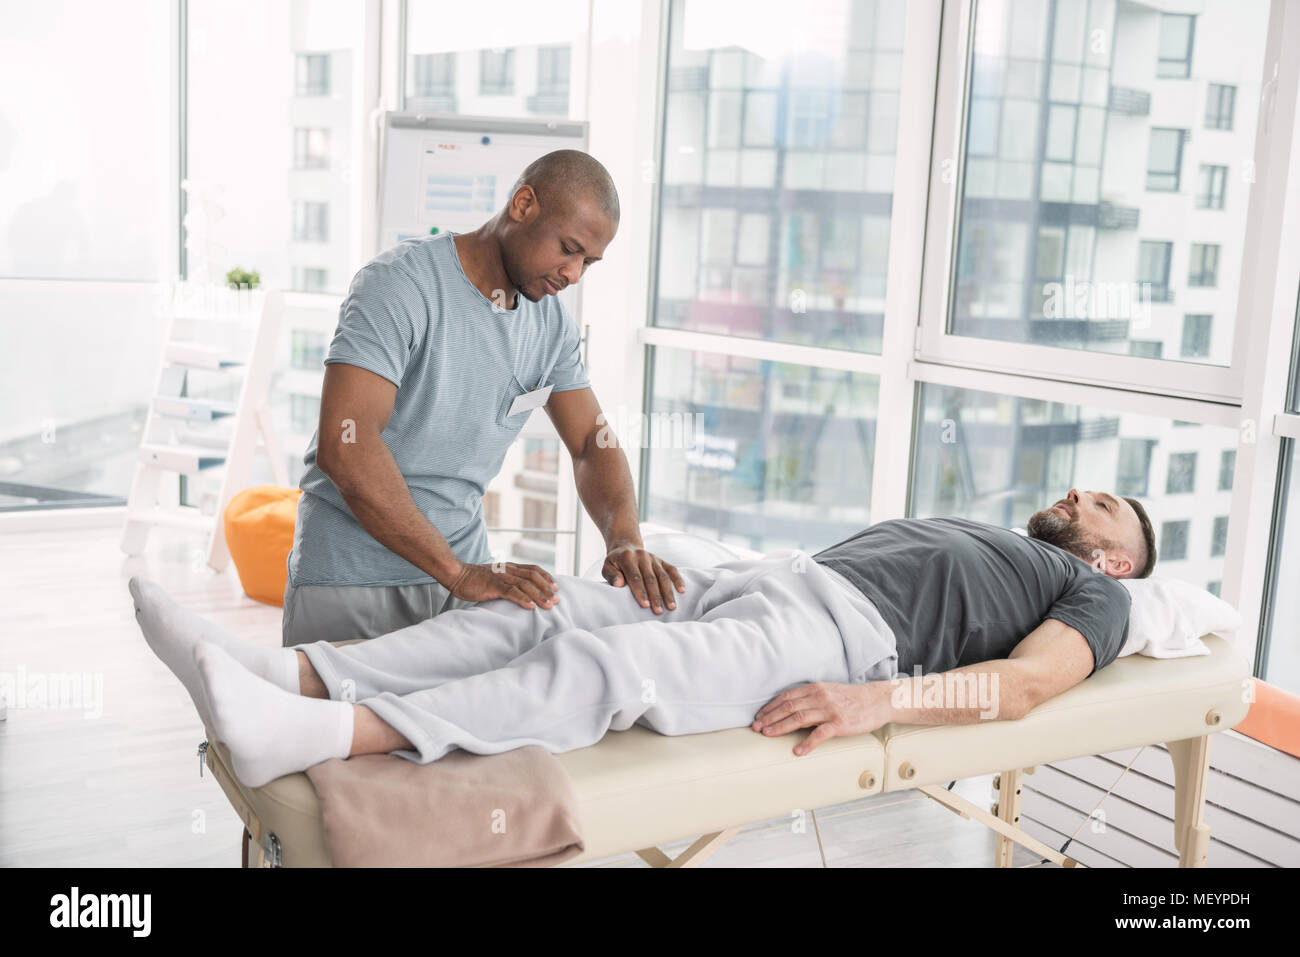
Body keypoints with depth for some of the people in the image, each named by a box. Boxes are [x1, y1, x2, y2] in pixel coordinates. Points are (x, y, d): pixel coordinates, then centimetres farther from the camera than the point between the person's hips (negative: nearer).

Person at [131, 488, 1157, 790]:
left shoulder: (1092, 595, 18)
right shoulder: (962, 527, 40)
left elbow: (1026, 682, -4)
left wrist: (879, 700, -23)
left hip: (838, 632, -8)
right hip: (760, 574, 8)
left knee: (600, 667, -30)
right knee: (541, 614, -14)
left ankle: (307, 738, -44)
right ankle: (284, 675, -25)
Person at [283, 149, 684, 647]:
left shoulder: (551, 324, 4)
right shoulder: (402, 283, -18)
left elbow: (593, 442, 8)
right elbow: (343, 447, -28)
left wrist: (626, 539, -14)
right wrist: (458, 573, -31)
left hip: (466, 565, 6)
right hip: (352, 575, -5)